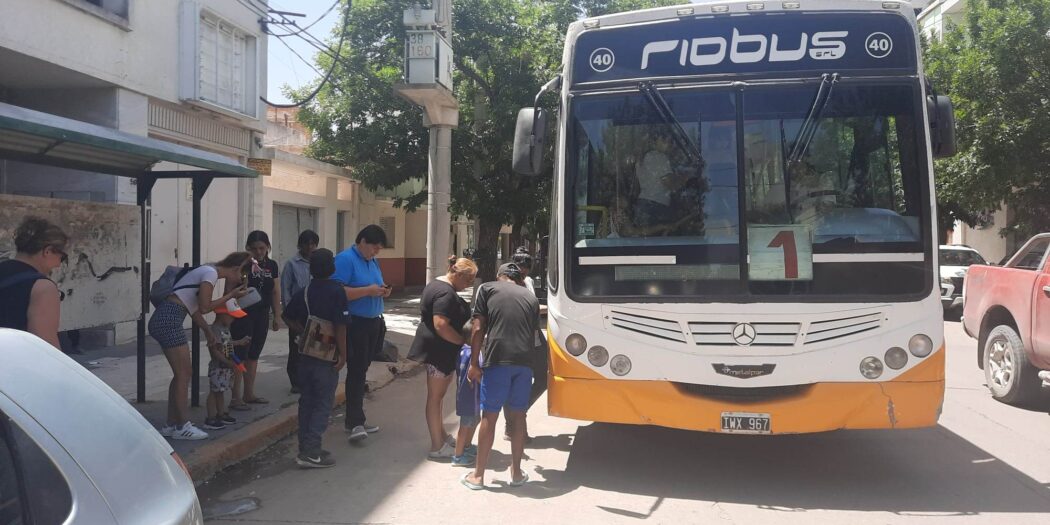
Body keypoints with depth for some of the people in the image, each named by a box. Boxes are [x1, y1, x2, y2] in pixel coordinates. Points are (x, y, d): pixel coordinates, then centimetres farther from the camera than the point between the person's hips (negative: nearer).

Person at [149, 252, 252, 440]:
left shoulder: (207, 271, 19)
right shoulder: (211, 273, -11)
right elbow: (204, 307, -15)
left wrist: (208, 331, 14)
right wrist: (231, 295, -6)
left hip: (162, 319, 10)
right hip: (169, 320, -10)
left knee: (180, 374, 14)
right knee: (184, 374, -2)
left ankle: (171, 425, 21)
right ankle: (182, 426, 6)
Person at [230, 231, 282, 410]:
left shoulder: (272, 265, 8)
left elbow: (275, 292, 13)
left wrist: (277, 316, 11)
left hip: (262, 315, 6)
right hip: (243, 315, -6)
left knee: (253, 355, 13)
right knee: (240, 355, -4)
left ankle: (249, 394, 23)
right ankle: (236, 397, 0)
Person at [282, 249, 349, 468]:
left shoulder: (303, 292, 5)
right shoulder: (336, 291, -12)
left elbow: (288, 317, 11)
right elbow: (340, 326, -16)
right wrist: (343, 353, -12)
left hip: (305, 353, 6)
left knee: (307, 400, 14)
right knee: (324, 403, 0)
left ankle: (306, 448, 20)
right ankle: (311, 452, -4)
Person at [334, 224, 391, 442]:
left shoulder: (373, 261, 14)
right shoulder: (345, 259, -12)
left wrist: (383, 291, 3)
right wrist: (368, 290, -23)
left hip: (374, 323, 8)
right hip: (355, 324, -8)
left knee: (361, 371, 13)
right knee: (356, 371, -9)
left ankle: (355, 419, 21)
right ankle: (355, 423, -7)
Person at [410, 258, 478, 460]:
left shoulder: (437, 285, 14)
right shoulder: (446, 293, -20)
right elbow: (441, 325, -29)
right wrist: (465, 341, -21)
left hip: (437, 349, 11)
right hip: (439, 350, -11)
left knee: (438, 395, 18)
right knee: (435, 397, -4)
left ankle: (441, 435, 30)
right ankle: (437, 447, 4)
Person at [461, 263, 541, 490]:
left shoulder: (487, 289, 10)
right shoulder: (531, 298, 19)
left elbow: (478, 329, 3)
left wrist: (474, 363, 5)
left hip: (497, 359, -3)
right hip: (524, 361, 3)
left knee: (489, 416, 6)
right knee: (517, 415, 15)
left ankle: (478, 475, 16)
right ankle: (516, 472, 25)